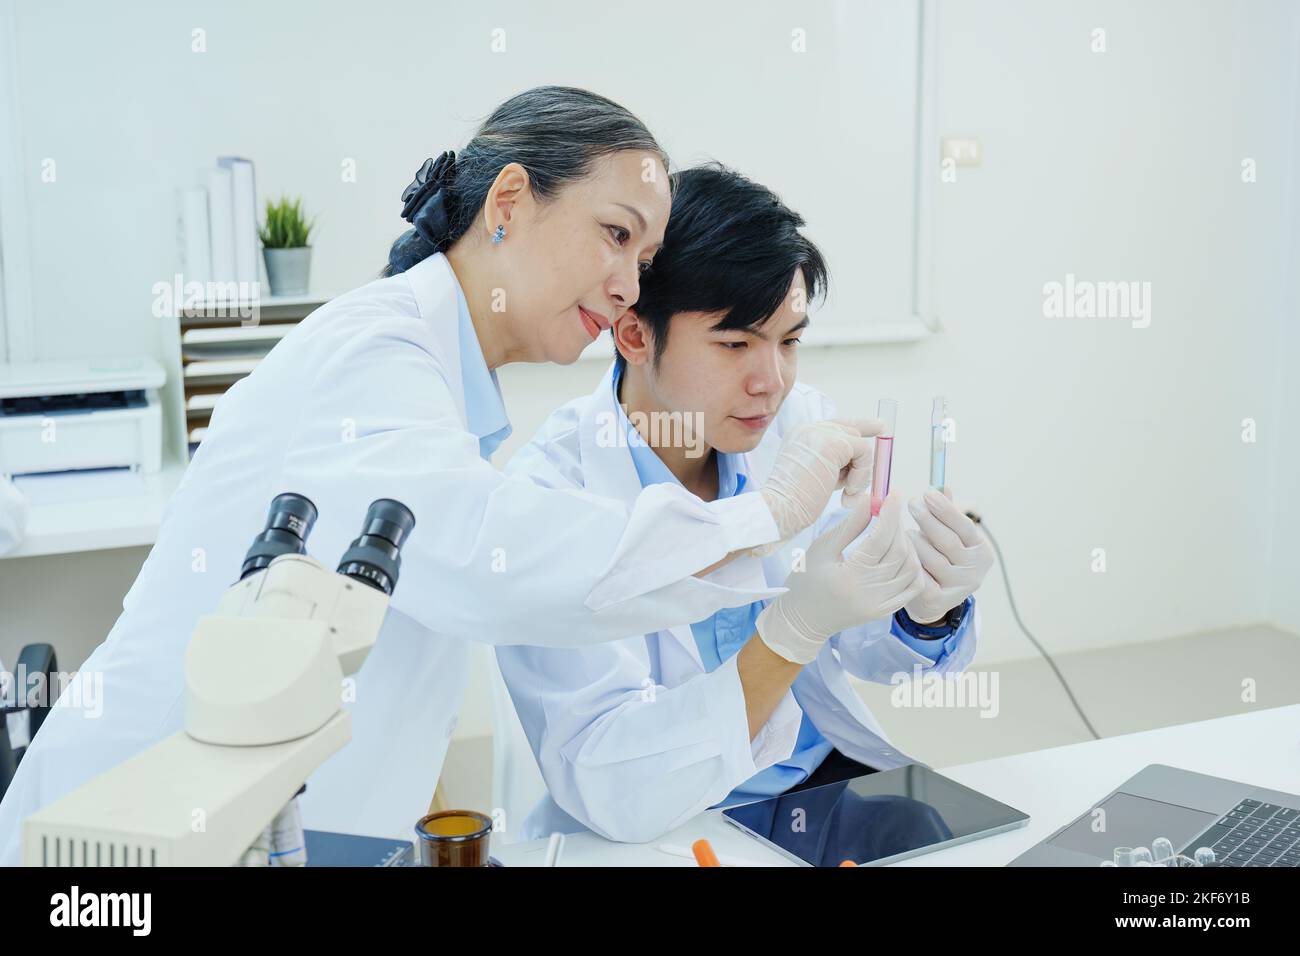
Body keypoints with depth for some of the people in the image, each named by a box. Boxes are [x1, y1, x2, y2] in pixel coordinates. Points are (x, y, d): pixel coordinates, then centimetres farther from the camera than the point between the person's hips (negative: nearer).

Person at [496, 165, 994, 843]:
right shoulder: (548, 493, -19)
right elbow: (609, 791, -26)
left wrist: (930, 607, -18)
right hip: (647, 831, -4)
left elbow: (865, 652, 6)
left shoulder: (804, 426, -4)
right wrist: (795, 629, -37)